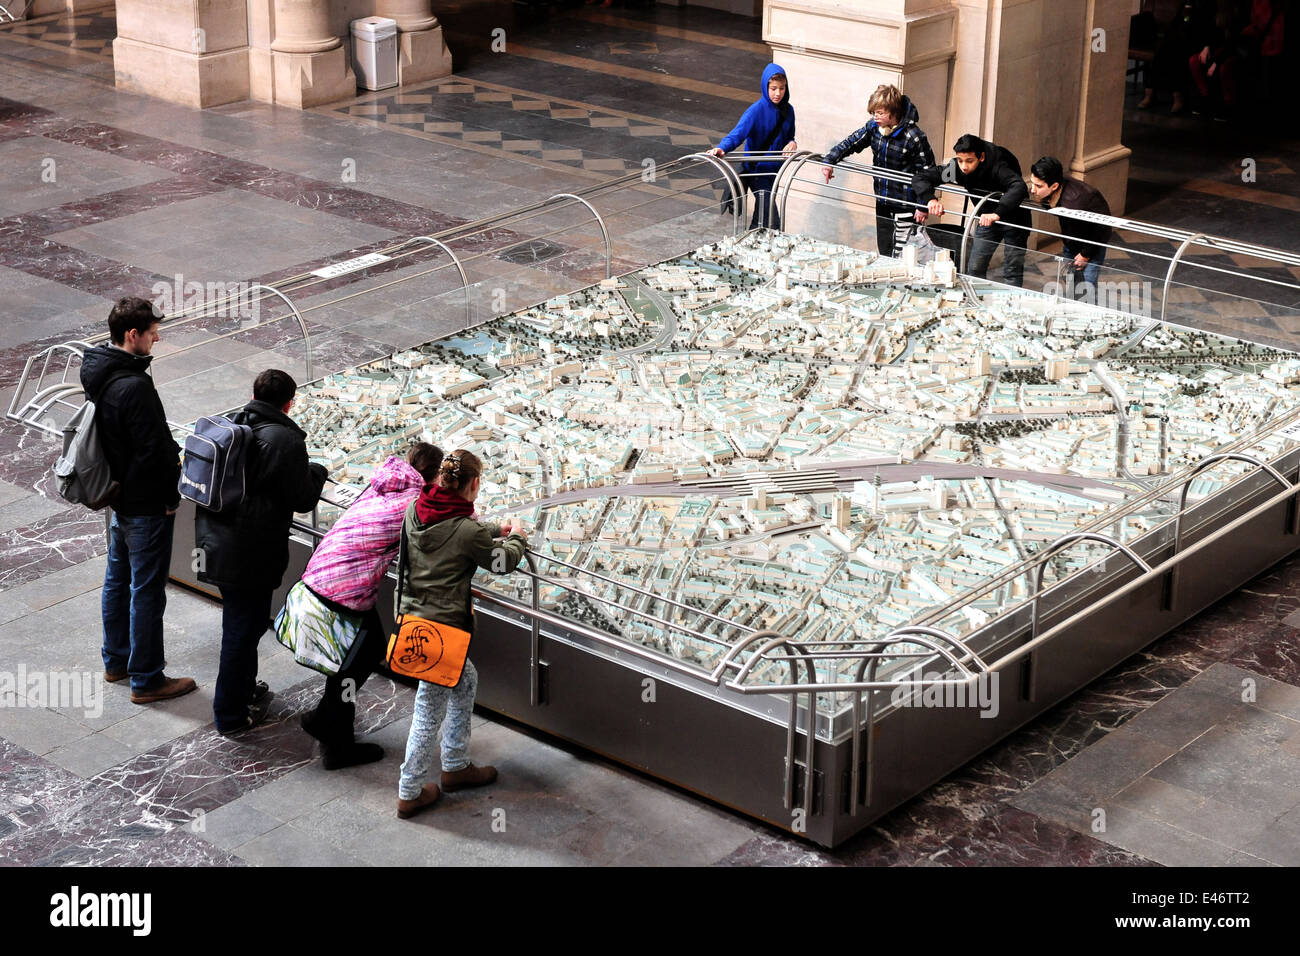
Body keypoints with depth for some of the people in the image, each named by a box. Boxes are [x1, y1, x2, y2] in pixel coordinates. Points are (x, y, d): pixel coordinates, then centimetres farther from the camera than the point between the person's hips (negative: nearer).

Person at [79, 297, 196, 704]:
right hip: (146, 504, -10)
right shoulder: (134, 387, -29)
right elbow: (153, 451, -24)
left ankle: (116, 660, 37)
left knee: (118, 580, 22)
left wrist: (172, 450, 13)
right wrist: (171, 496, -12)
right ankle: (146, 680, 12)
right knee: (147, 592, 2)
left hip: (119, 496, 10)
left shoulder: (98, 372, 1)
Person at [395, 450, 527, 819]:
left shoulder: (416, 510, -1)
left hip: (412, 616, 9)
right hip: (443, 628, -9)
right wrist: (516, 537, 19)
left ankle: (456, 766, 38)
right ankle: (410, 793, 16)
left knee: (466, 680, 27)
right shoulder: (469, 532, -21)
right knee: (430, 712, 5)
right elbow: (503, 561, -1)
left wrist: (497, 530, 27)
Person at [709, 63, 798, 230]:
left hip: (774, 169, 7)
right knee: (771, 223, -15)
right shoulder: (756, 110, -15)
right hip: (756, 170, -7)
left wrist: (792, 143, -7)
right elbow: (738, 133, -27)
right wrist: (722, 148, -47)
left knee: (760, 220, 19)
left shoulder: (788, 110, 5)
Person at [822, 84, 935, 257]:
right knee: (884, 253, 14)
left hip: (906, 206, -7)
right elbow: (852, 142, 11)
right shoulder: (874, 126, -1)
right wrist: (829, 161, -4)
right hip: (882, 202, 7)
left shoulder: (913, 136, -19)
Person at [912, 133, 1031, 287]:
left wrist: (997, 214, -64)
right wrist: (930, 199, -36)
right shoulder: (956, 168, -18)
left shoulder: (997, 167, -35)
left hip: (1013, 220, -6)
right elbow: (920, 178, -16)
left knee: (1012, 274, -5)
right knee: (975, 269, 7)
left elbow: (1019, 187, -52)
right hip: (988, 218, 6)